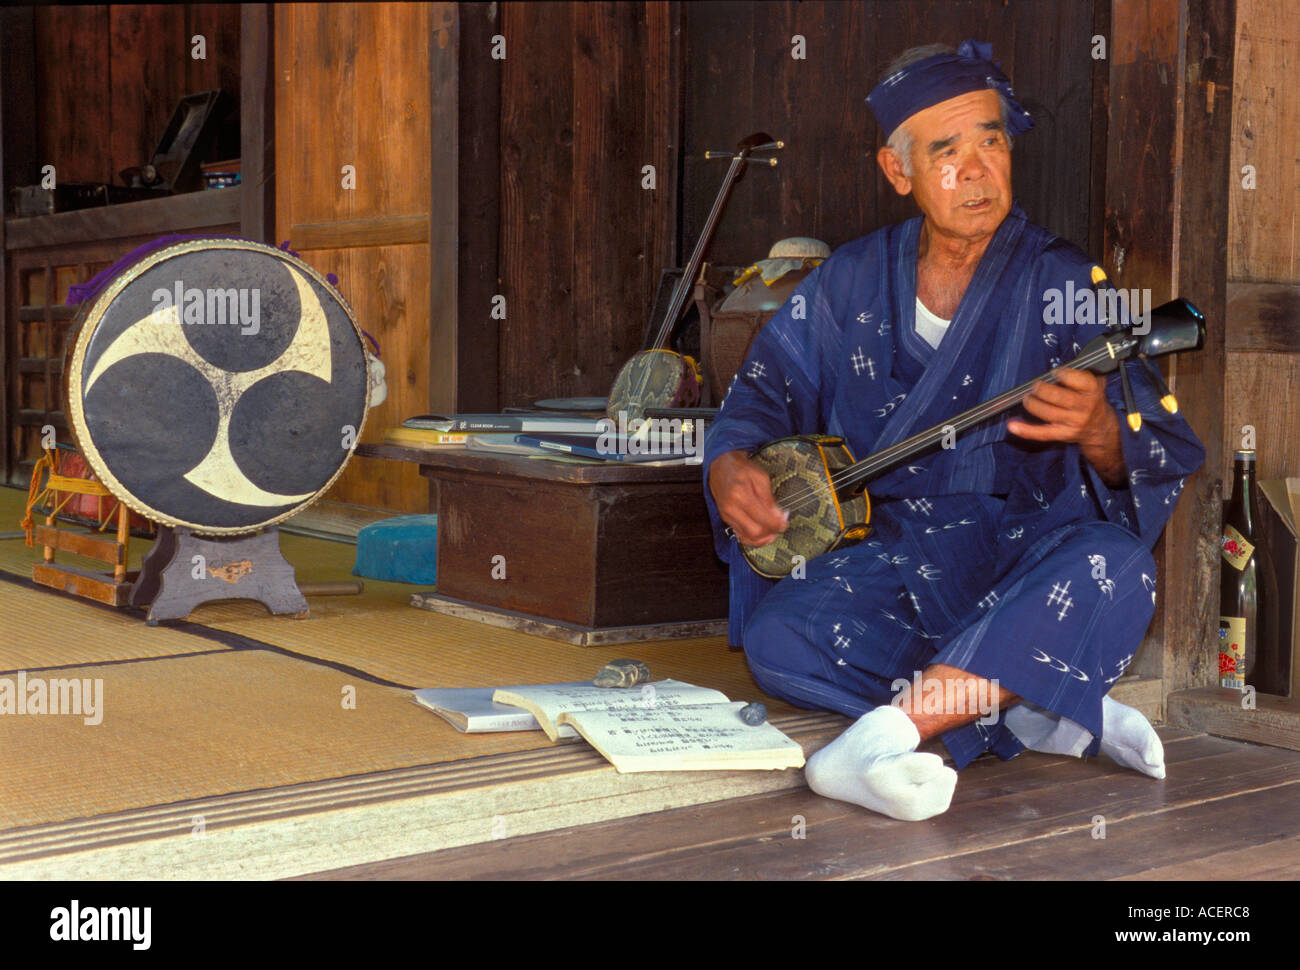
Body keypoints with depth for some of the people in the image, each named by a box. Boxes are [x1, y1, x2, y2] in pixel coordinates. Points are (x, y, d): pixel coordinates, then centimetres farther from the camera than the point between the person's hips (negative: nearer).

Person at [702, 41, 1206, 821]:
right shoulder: (848, 285, 9)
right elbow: (760, 398, 13)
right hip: (890, 557, 2)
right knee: (779, 639, -28)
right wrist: (730, 470, -12)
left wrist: (1098, 432, -31)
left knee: (1112, 570, -35)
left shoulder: (1066, 286, 0)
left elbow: (1165, 462, -6)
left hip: (1027, 555, -2)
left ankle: (883, 734, -40)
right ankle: (1036, 712, -21)